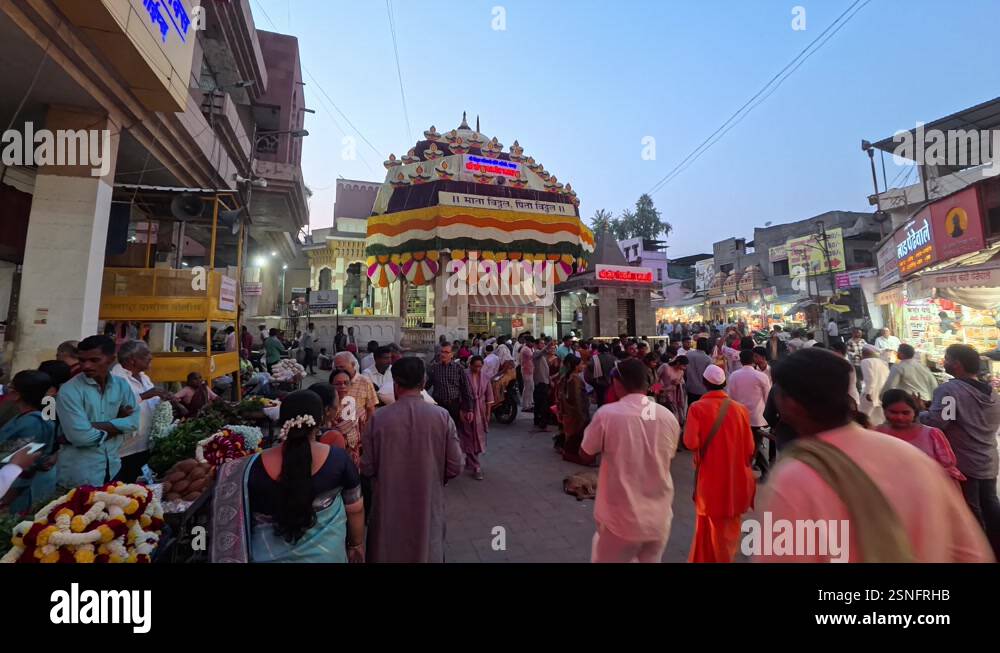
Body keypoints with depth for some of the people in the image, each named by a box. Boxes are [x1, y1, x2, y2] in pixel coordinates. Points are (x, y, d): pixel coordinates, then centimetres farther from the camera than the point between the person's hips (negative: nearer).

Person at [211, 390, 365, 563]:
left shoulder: (253, 468, -18)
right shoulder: (338, 459, -20)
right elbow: (355, 510, -8)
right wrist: (357, 544, 9)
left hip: (268, 556, 1)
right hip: (325, 554, 0)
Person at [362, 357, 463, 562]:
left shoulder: (378, 418, -15)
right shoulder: (442, 416, -15)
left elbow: (367, 468, -8)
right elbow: (455, 467, -10)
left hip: (390, 505, 0)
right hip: (428, 504, 0)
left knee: (390, 550, 23)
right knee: (427, 550, 23)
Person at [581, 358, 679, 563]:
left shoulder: (606, 414, -19)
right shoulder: (669, 417, -7)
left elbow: (586, 452, -4)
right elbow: (667, 456, 10)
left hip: (620, 520, -4)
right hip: (659, 519, 4)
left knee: (605, 558, 18)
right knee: (651, 559, 25)